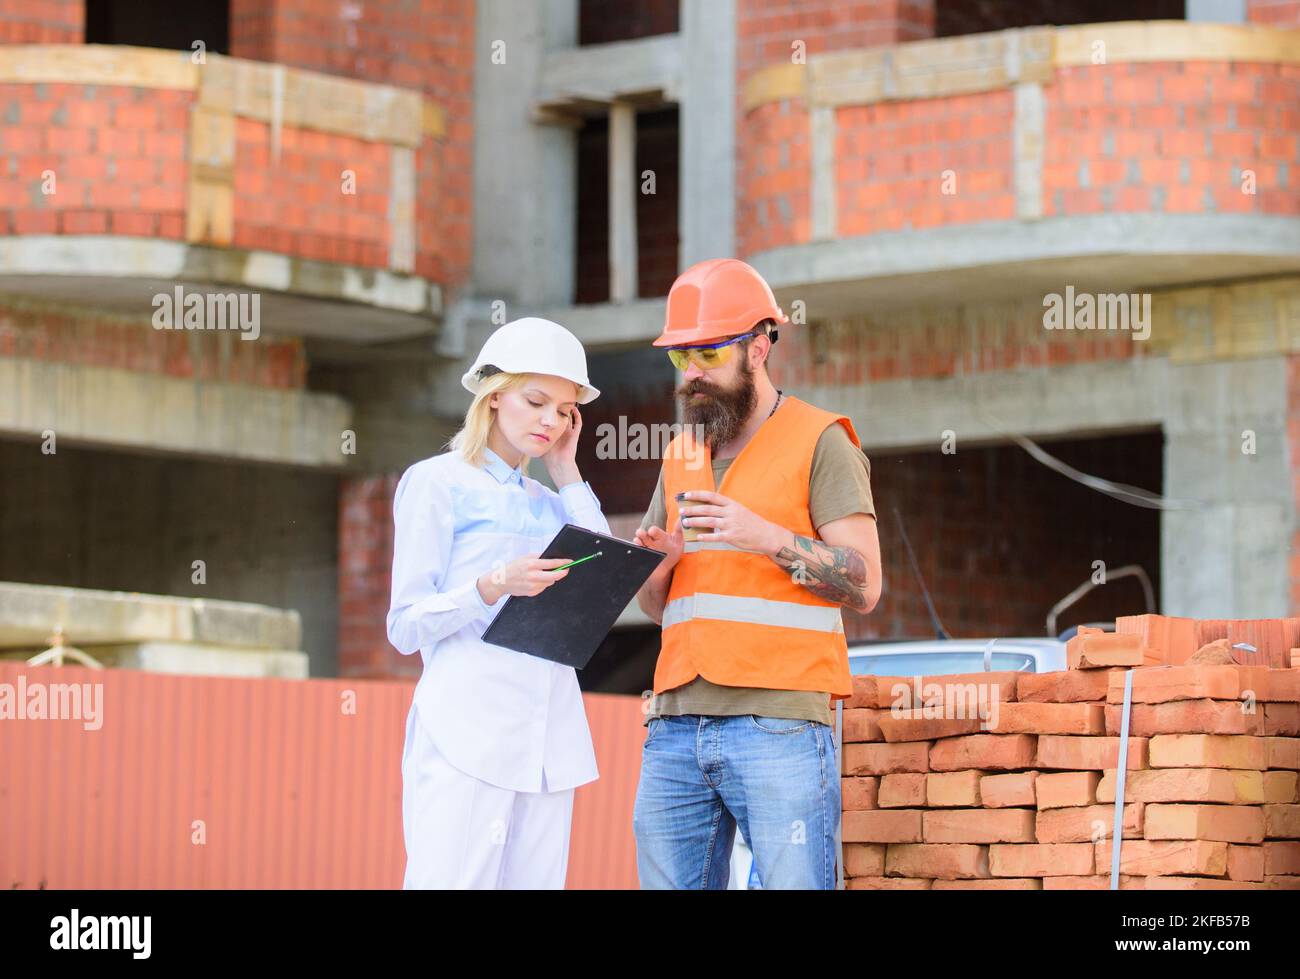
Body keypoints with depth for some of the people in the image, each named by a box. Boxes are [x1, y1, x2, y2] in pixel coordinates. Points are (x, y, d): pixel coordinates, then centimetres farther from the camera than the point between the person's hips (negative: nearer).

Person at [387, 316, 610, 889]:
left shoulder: (548, 503, 22)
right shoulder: (438, 482, 3)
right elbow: (406, 627, -2)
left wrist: (567, 474, 12)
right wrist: (494, 586, -20)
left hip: (549, 739, 6)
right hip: (468, 732, -6)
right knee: (453, 882, -16)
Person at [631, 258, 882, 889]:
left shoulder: (819, 442, 3)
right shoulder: (682, 454, 21)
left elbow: (863, 585, -5)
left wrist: (769, 538, -18)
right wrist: (658, 562, 0)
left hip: (778, 724, -6)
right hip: (676, 724, 6)